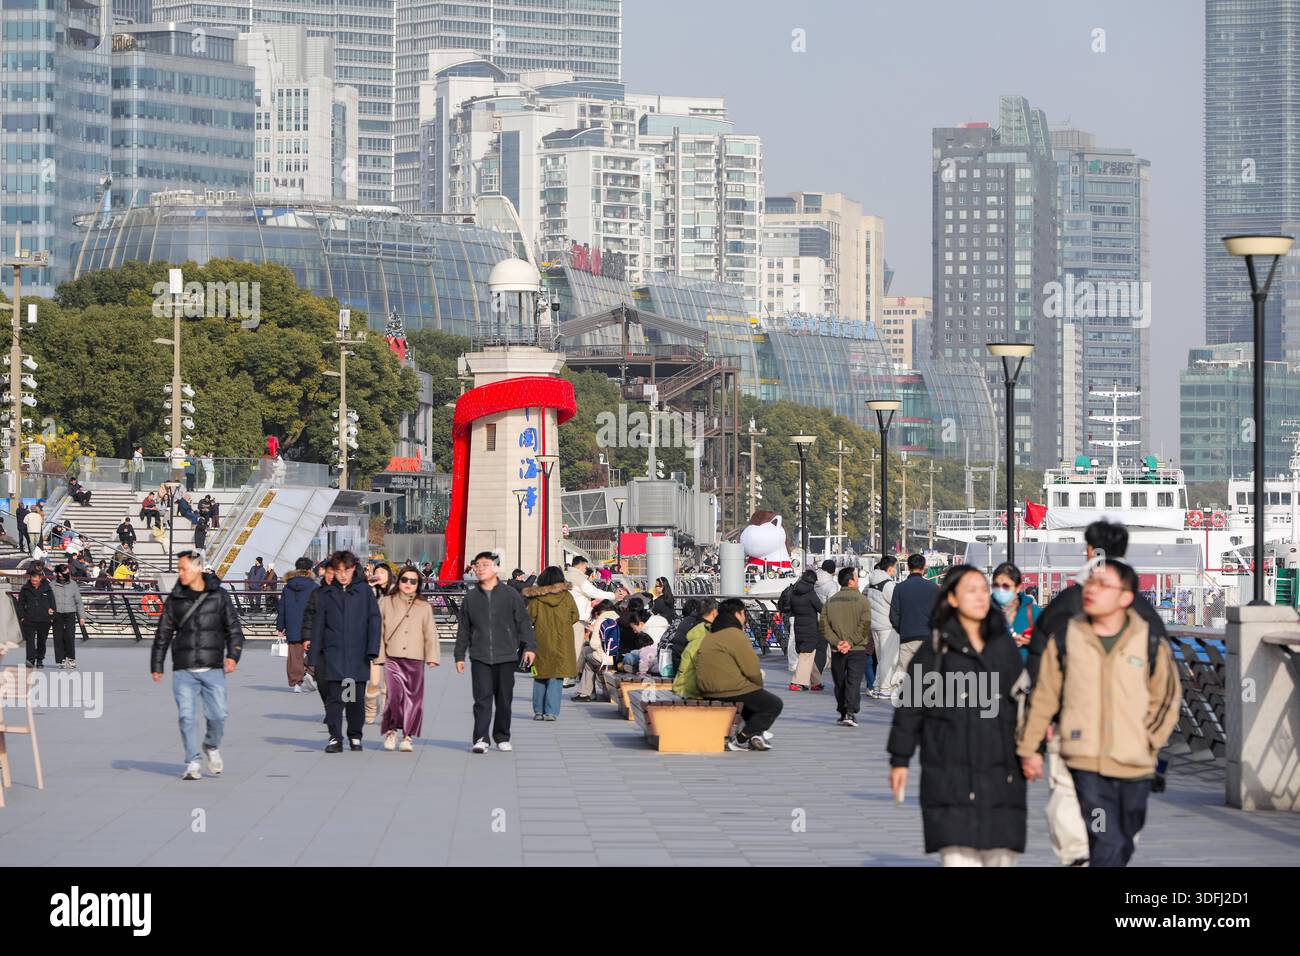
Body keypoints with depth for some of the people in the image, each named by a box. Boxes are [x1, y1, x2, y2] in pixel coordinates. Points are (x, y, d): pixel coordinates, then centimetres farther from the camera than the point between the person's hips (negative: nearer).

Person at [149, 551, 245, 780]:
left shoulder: (219, 596, 4)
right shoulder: (175, 599, 8)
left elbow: (234, 628, 6)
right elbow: (163, 634, 14)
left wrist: (233, 655, -8)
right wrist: (156, 666, 12)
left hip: (213, 669, -1)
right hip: (183, 671, 1)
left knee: (218, 714, -5)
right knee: (187, 717, -5)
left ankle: (212, 747, 24)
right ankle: (192, 764, 3)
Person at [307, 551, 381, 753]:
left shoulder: (365, 592, 4)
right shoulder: (325, 594, 7)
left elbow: (374, 620, 3)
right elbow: (318, 626, 8)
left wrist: (372, 650, -6)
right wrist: (313, 657, 4)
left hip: (358, 655, 0)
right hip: (334, 654, 0)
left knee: (357, 698, 5)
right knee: (335, 697, -6)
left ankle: (355, 736, 21)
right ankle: (335, 738, -1)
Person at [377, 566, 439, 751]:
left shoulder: (424, 607, 11)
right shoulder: (386, 603, 8)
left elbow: (430, 633, 7)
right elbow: (379, 630, 8)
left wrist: (432, 656, -4)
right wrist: (379, 655, 1)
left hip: (415, 659, 2)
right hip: (392, 658, -2)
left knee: (414, 698, -1)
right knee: (395, 694, -18)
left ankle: (407, 737, 10)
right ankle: (391, 730, 1)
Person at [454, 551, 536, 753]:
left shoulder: (511, 595, 2)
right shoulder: (471, 597, 7)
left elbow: (524, 622, 5)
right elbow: (463, 629, 13)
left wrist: (530, 647, -4)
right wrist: (460, 655, 11)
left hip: (506, 655, 0)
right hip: (479, 657, 0)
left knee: (504, 699, 7)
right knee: (482, 698, -9)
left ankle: (502, 737, 19)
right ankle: (480, 739, -9)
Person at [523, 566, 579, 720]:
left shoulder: (536, 597, -6)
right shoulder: (567, 596, -4)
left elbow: (530, 618, -3)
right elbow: (575, 617, 2)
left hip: (541, 640, 0)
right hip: (562, 642, 0)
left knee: (540, 677, 11)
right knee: (556, 677, 2)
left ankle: (538, 711, 12)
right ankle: (551, 712, -6)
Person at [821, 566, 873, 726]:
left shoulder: (830, 601, 6)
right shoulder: (862, 600, -5)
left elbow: (824, 626, 0)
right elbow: (865, 626, -12)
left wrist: (837, 642, -5)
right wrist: (851, 642, -11)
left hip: (837, 651, 3)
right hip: (858, 650, -3)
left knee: (840, 682, 14)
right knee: (854, 682, -5)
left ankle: (843, 713, 19)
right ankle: (850, 713, -17)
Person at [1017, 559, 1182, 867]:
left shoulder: (1152, 644, 2)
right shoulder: (1064, 640, 1)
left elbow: (1167, 698, 13)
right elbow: (1042, 697, 7)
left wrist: (1149, 740, 3)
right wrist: (1028, 747, 6)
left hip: (1135, 767, 2)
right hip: (1085, 764, -2)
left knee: (1123, 847, 13)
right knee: (1106, 845, -15)